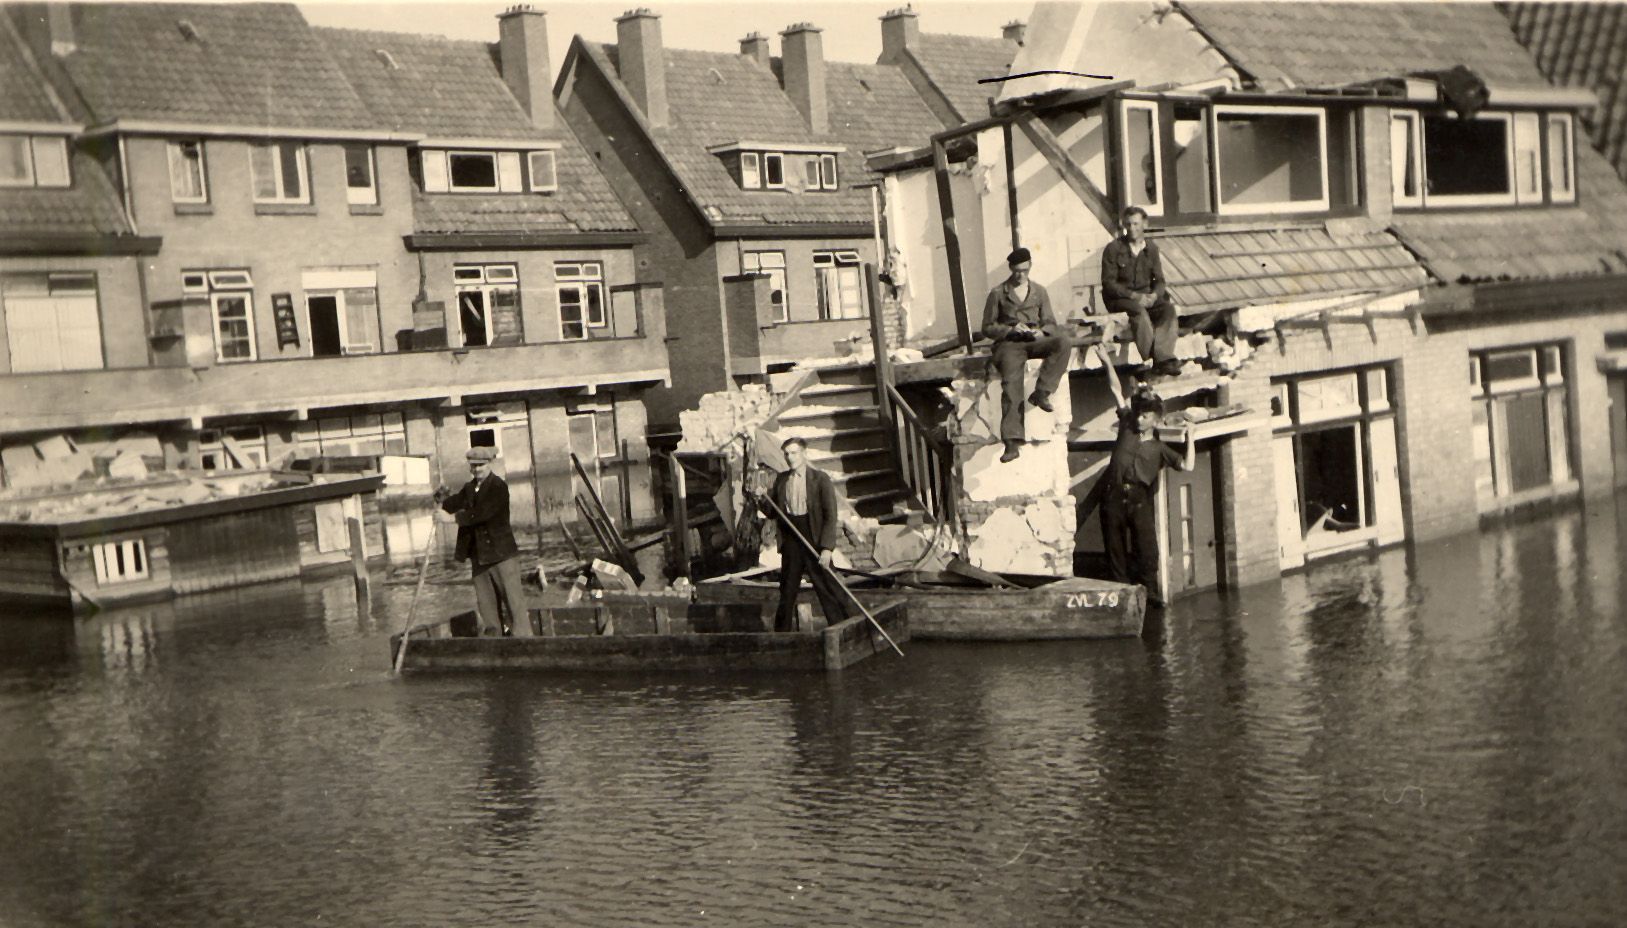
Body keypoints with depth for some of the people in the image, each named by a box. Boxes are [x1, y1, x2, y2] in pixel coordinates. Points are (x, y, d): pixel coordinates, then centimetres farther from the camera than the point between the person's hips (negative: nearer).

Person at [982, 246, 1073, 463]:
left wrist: (1041, 332, -8)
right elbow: (988, 327, 8)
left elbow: (1050, 323, 16)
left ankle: (1041, 392, -32)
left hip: (1035, 341, 3)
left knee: (1063, 344, -30)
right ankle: (1012, 441, -37)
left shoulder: (1039, 292, 18)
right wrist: (1010, 329, -10)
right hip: (1009, 343, -3)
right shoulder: (997, 294, 9)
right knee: (1011, 383, -30)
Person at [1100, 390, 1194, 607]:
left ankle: (1149, 592, -1)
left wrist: (1189, 436, 4)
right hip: (1114, 495, 1)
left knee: (1147, 546, -8)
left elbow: (1187, 465, 2)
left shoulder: (1158, 448, 11)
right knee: (1115, 545, 3)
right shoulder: (1127, 427, 15)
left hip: (1139, 499, -1)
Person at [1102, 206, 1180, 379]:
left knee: (1168, 308, -26)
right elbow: (1109, 283, -9)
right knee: (1139, 311, -36)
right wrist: (1133, 296, -20)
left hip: (1146, 296, 4)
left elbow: (1159, 280, 11)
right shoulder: (1113, 248, -3)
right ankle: (1150, 360, -37)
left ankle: (1164, 360, -34)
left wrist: (1154, 295, -13)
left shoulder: (1151, 248, 11)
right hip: (1119, 299, -4)